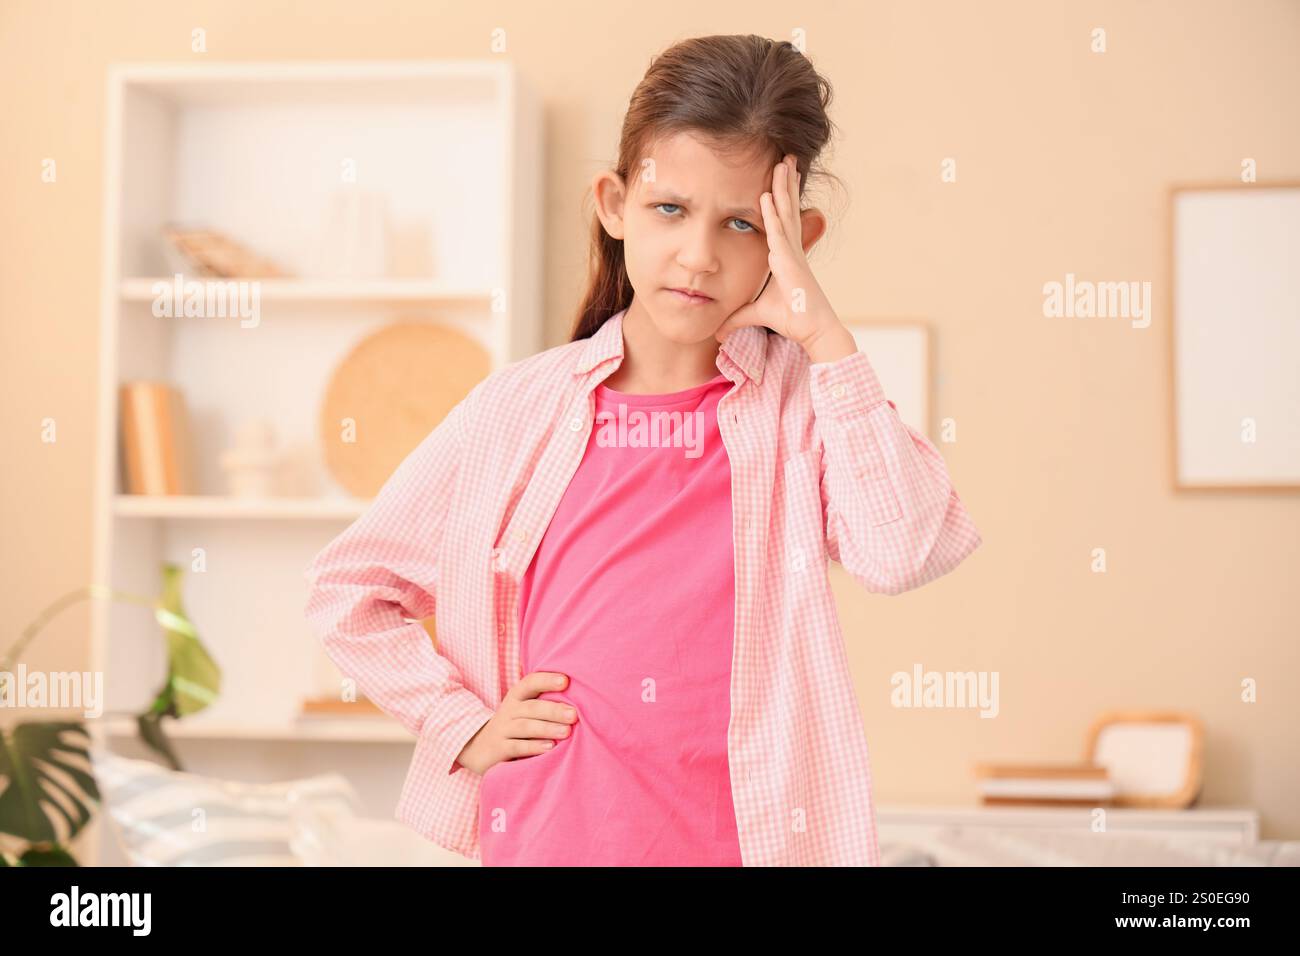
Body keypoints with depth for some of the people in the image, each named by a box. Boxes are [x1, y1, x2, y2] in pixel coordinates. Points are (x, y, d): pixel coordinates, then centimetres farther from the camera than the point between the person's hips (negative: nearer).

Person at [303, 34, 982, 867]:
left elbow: (907, 551, -20)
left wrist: (823, 335, -16)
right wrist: (463, 724, 0)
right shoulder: (520, 408, 2)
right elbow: (349, 589, 10)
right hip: (543, 834, 1)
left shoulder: (805, 399, -1)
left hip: (747, 838, -1)